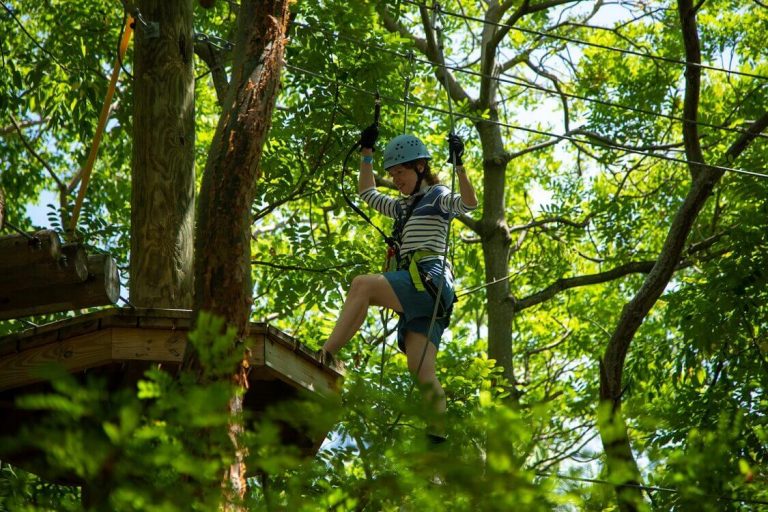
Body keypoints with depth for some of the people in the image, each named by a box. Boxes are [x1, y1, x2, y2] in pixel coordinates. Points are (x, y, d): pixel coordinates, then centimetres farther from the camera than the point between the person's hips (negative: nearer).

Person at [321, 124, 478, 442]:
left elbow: (469, 203, -12)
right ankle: (438, 431, -18)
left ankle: (326, 355, -34)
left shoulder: (438, 197, 9)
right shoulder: (404, 208, 33)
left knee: (361, 285, -28)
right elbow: (367, 193, 46)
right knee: (421, 371, -8)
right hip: (416, 290, 8)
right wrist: (366, 152, 43)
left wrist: (458, 166, -23)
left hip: (429, 278, -8)